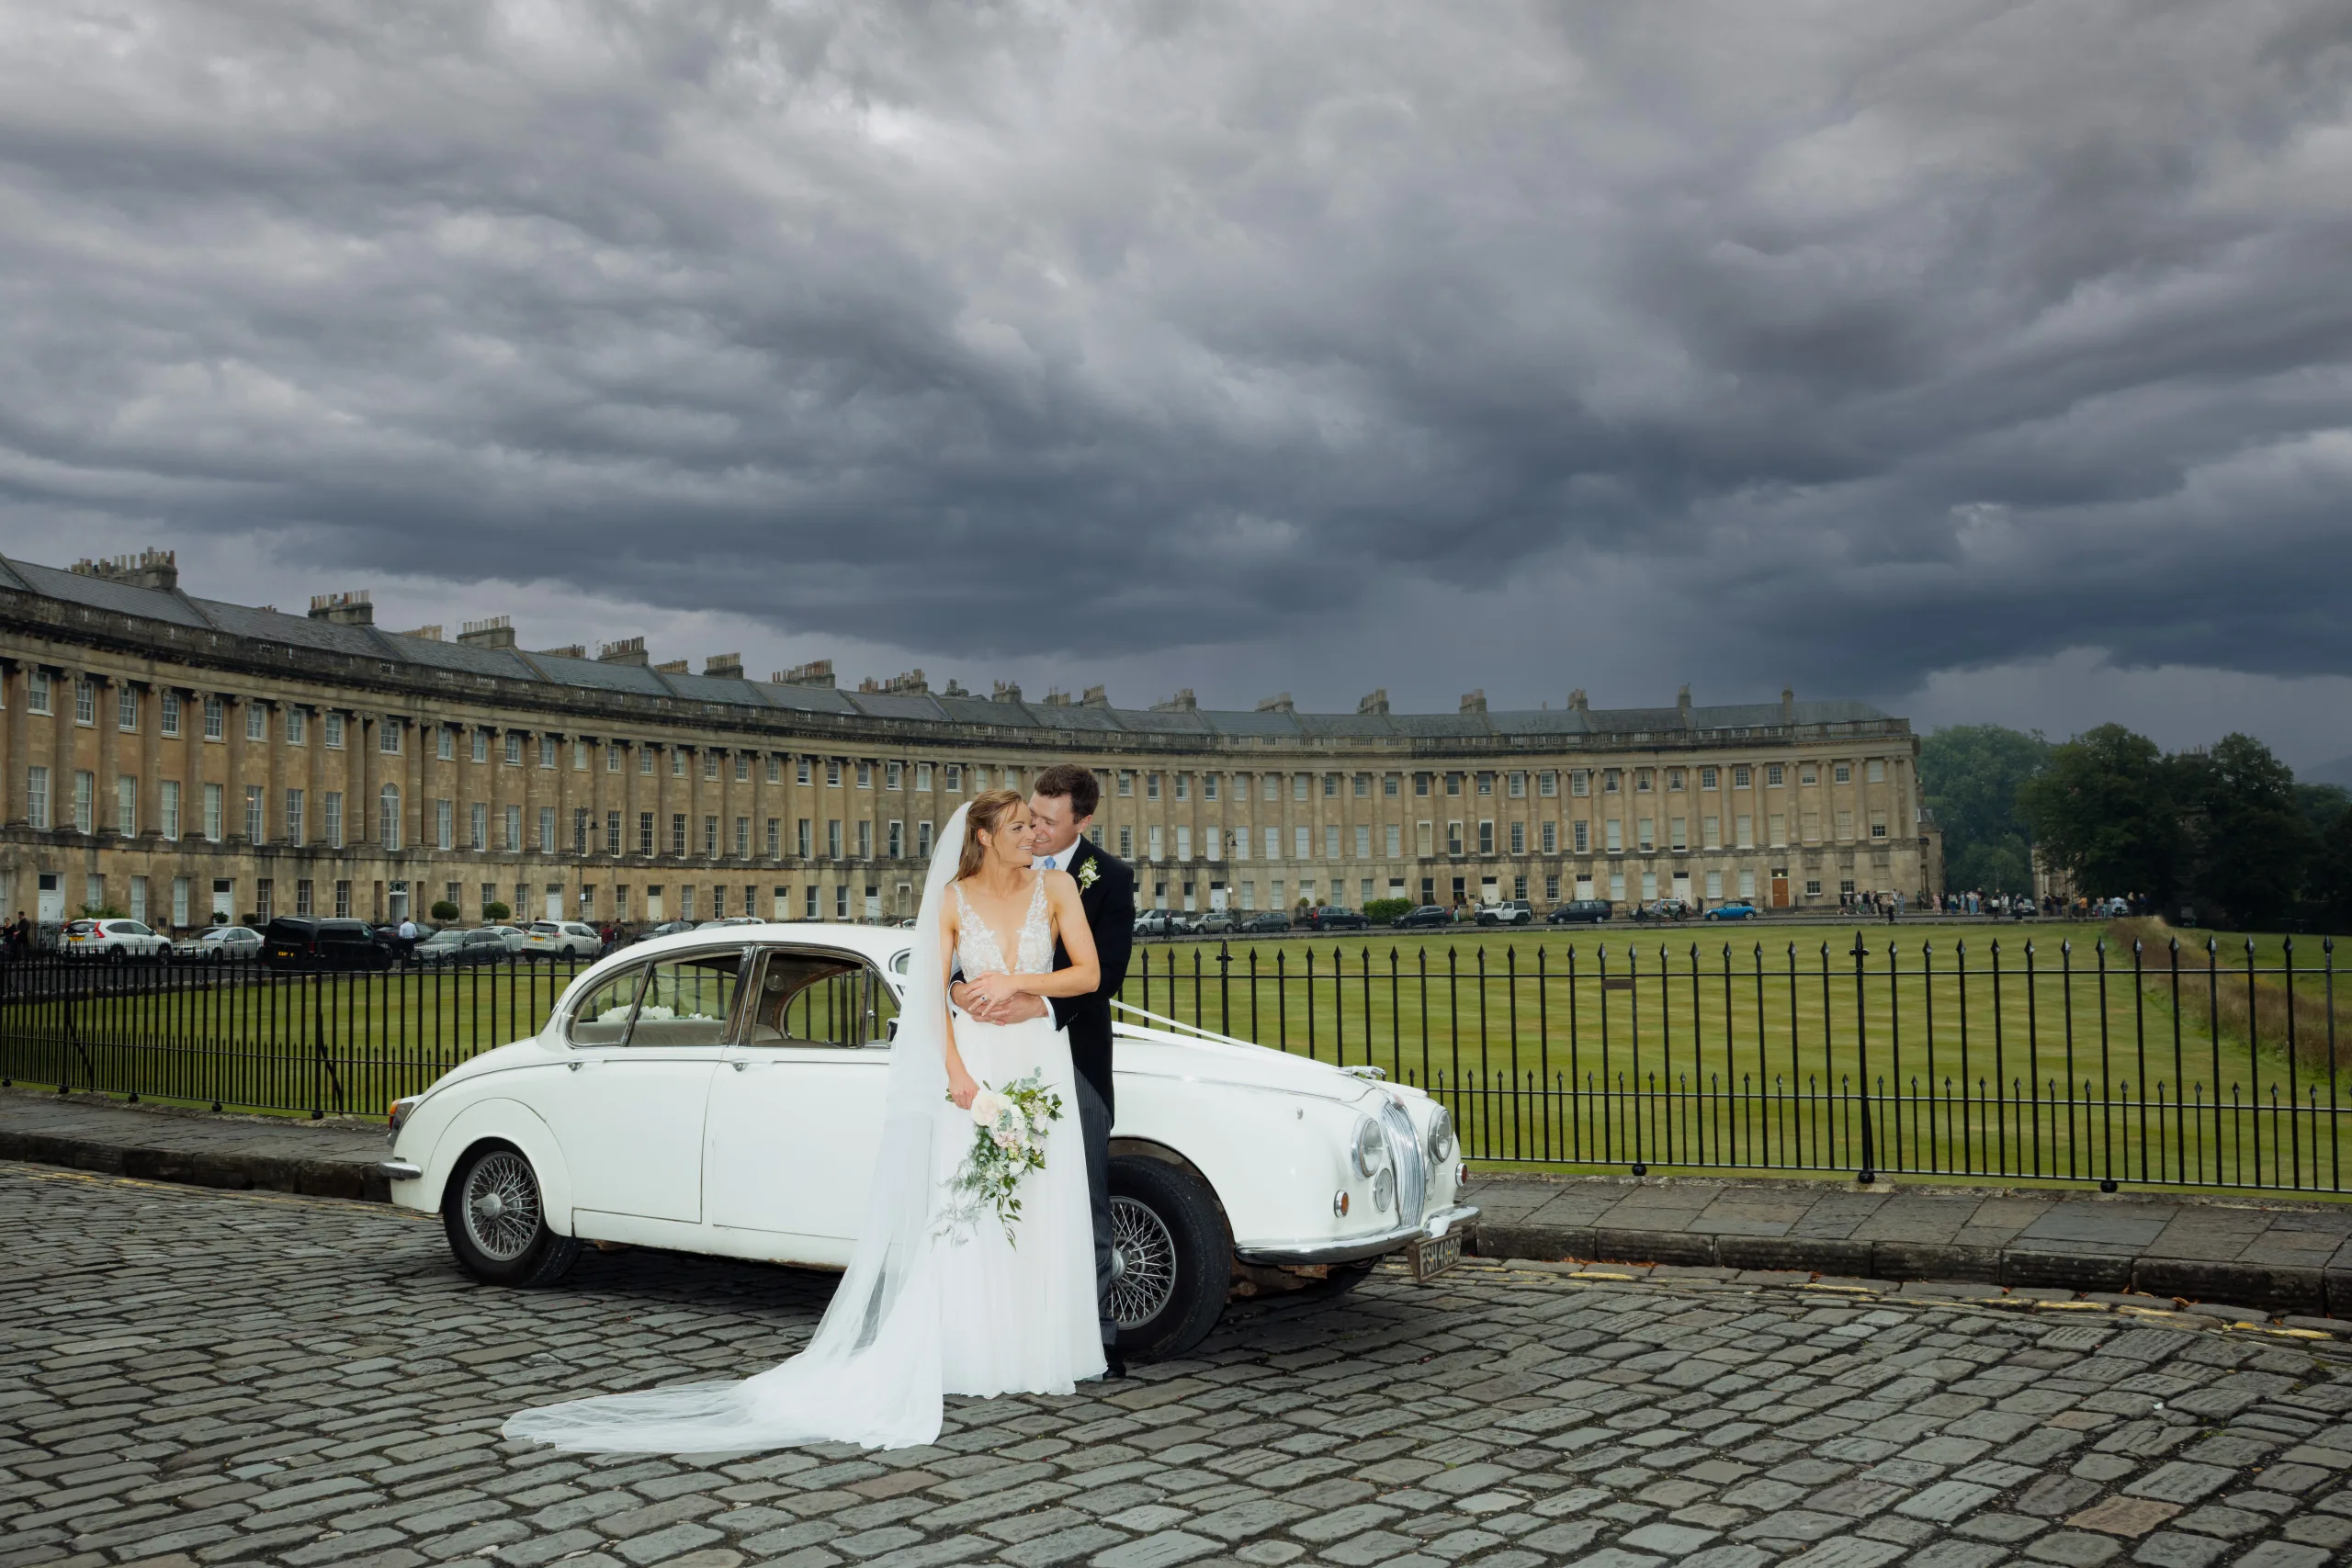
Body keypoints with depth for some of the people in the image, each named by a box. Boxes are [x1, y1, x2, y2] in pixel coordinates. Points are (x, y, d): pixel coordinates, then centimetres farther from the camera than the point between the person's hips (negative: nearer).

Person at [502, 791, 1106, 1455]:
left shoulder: (1056, 886, 3)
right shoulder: (952, 900, 0)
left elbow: (1089, 974, 0)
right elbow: (932, 992, -2)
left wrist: (1017, 981, -11)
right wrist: (955, 1071, -13)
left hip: (1040, 1058, 2)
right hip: (973, 1061, -2)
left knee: (1040, 1216, 2)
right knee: (964, 1218, -4)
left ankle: (1033, 1355, 11)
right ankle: (971, 1357, 1)